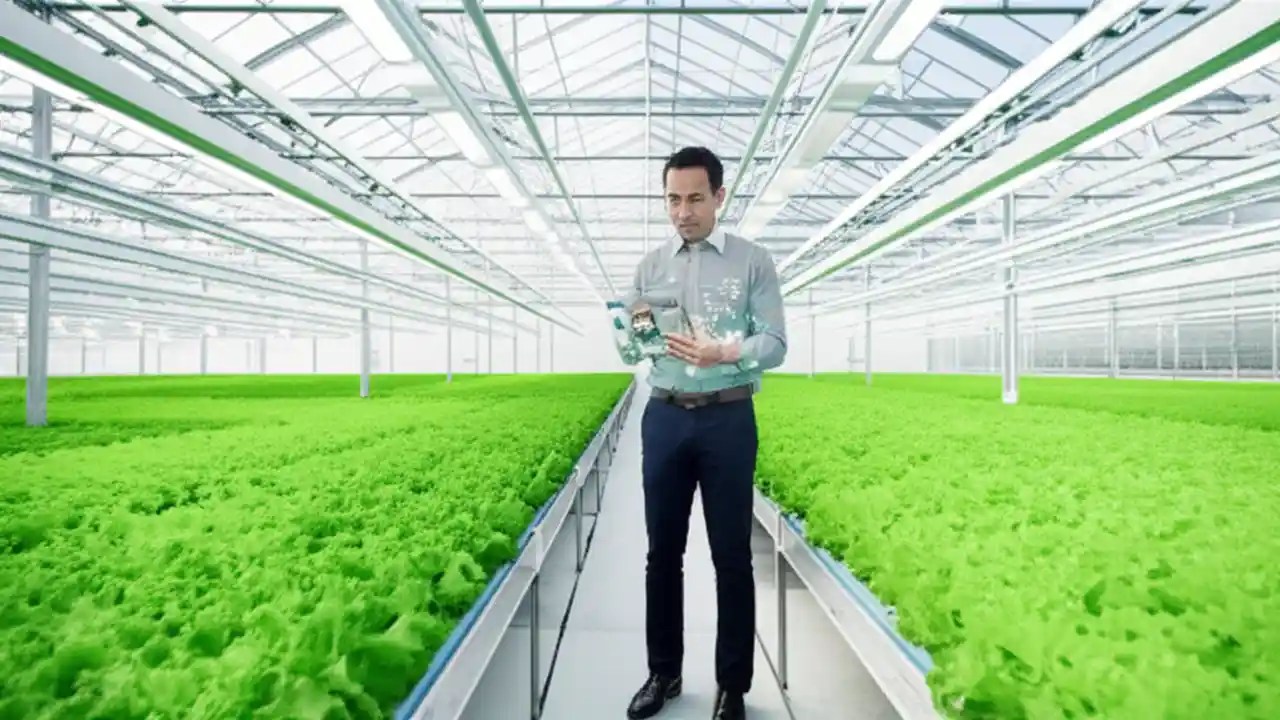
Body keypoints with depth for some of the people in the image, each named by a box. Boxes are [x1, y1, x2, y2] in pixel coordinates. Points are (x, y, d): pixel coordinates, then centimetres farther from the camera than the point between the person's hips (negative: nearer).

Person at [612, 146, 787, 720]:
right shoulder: (650, 265, 10)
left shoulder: (753, 261, 1)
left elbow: (776, 344, -6)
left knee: (731, 555, 6)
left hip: (729, 420, -2)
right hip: (665, 419, 3)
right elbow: (628, 353, 8)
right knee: (663, 551, 11)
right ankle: (663, 672, 30)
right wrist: (637, 333, -15)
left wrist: (724, 353, -25)